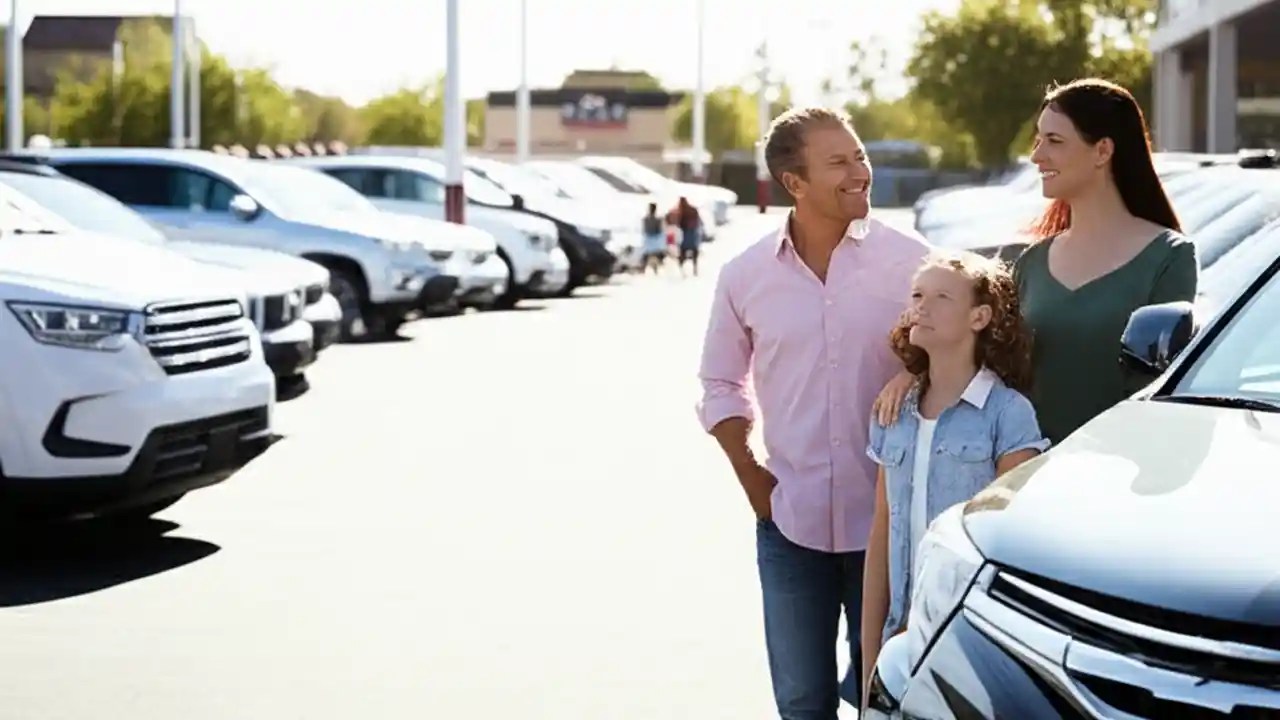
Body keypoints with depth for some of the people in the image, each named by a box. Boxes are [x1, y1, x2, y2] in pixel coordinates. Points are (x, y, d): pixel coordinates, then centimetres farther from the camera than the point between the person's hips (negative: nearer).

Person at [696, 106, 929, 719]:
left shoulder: (908, 261, -4)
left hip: (887, 519, -1)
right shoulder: (746, 276, 1)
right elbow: (721, 386, 12)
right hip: (790, 523, 2)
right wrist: (752, 478, 3)